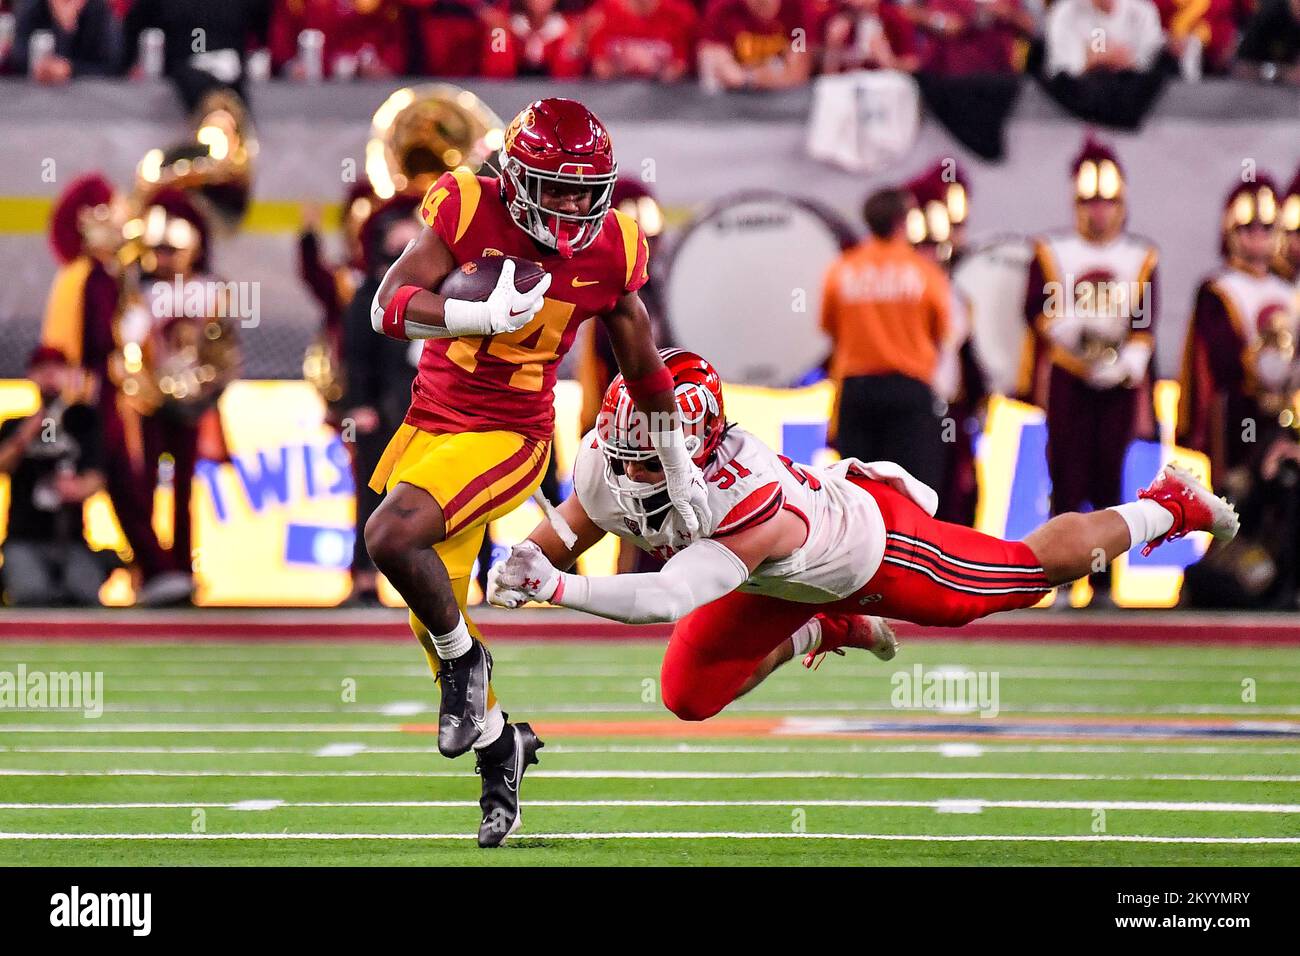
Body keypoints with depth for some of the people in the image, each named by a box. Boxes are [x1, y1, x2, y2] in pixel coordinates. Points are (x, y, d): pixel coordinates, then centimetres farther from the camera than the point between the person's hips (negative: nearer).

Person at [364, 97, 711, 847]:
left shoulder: (609, 253, -7)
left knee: (392, 536, -28)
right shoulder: (469, 212, -11)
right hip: (431, 420, 3)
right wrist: (488, 315, -33)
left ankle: (465, 655, -2)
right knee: (434, 617, 10)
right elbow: (389, 307, -19)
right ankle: (499, 744, 34)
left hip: (508, 438, -3)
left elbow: (646, 370, 9)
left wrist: (680, 471, 18)